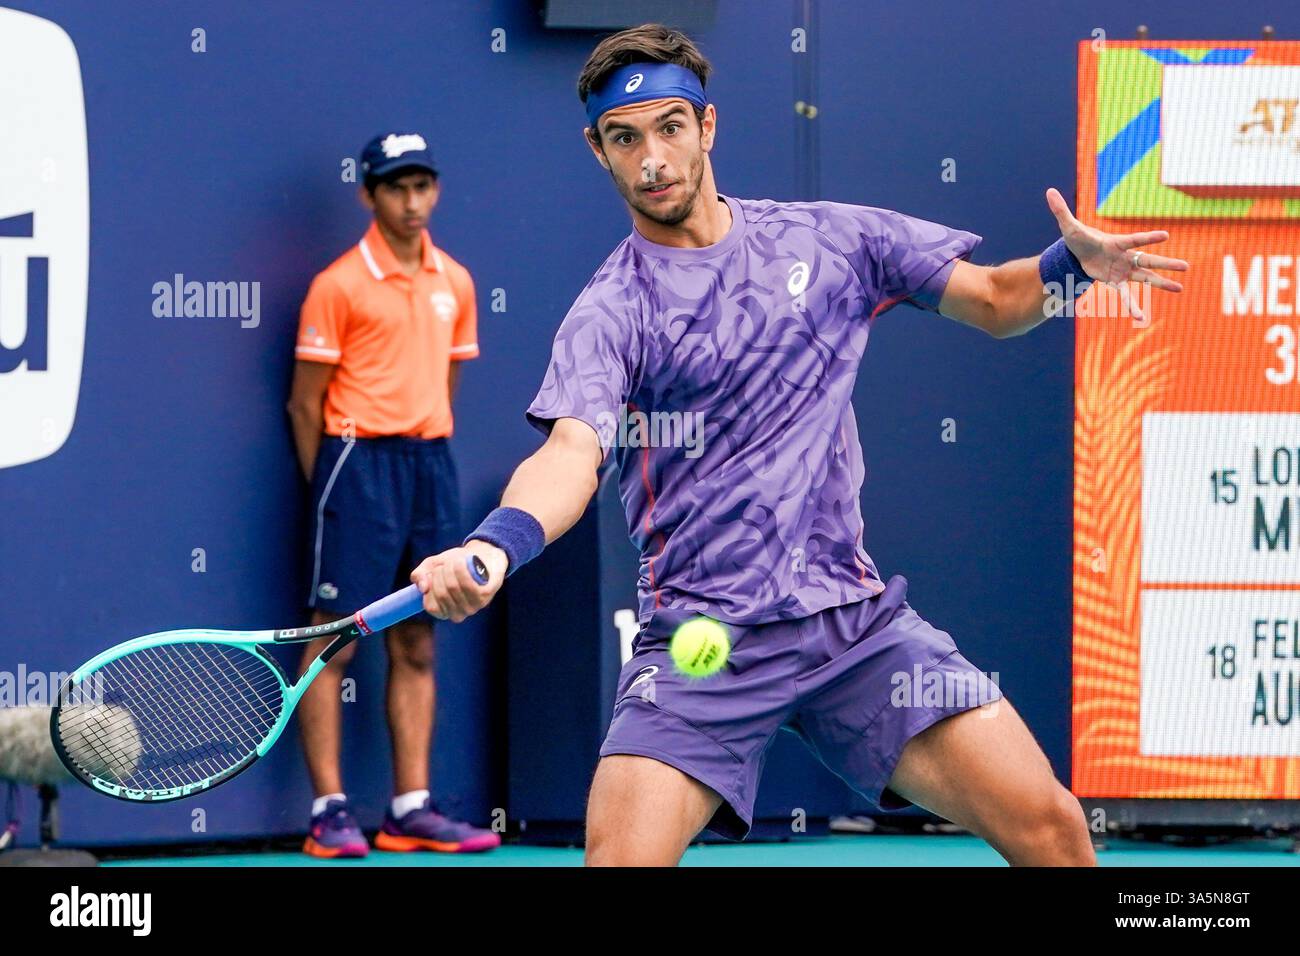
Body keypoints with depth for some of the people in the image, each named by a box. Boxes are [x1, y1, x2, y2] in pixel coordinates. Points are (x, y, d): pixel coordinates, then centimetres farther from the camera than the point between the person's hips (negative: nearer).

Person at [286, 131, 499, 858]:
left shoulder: (455, 282, 11)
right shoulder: (340, 285, -5)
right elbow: (306, 401, -3)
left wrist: (426, 455, 11)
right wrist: (330, 490, -3)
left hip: (431, 463, 6)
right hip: (358, 462, -6)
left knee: (418, 643, 7)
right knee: (336, 639, -5)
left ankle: (411, 809, 11)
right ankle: (330, 811, -5)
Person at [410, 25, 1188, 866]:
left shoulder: (828, 241, 9)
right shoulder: (610, 313, -3)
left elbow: (995, 302, 18)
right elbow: (573, 451, -20)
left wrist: (1072, 262, -4)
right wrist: (491, 548, -41)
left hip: (858, 619, 3)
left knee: (1051, 828, -7)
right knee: (620, 858, -21)